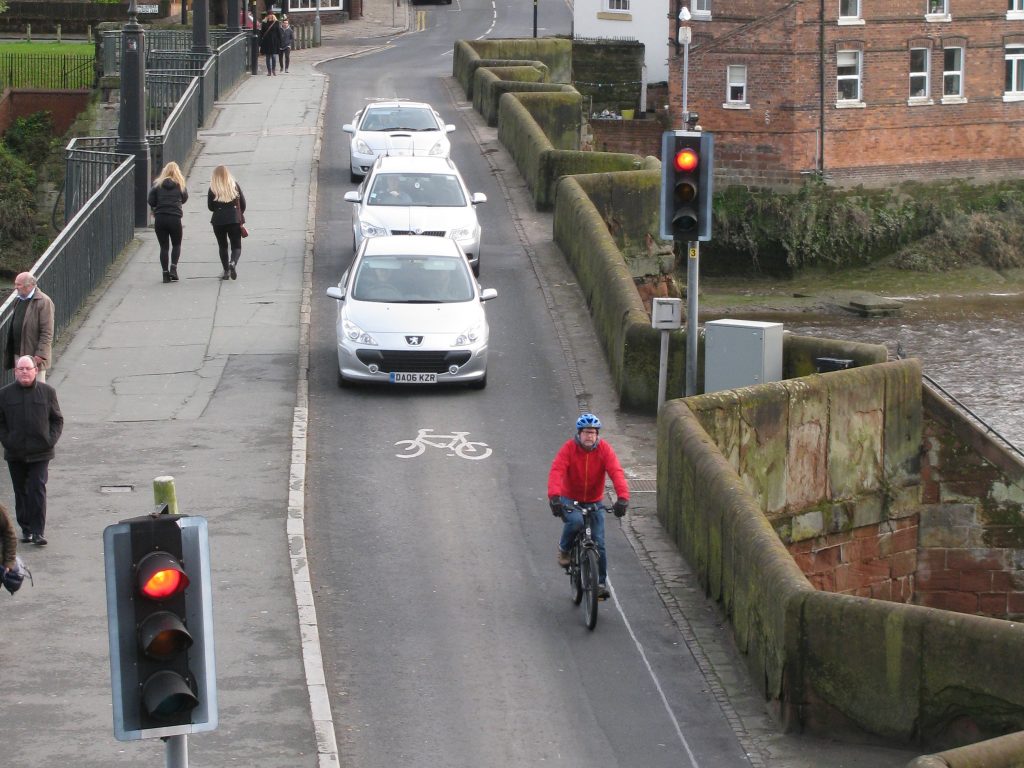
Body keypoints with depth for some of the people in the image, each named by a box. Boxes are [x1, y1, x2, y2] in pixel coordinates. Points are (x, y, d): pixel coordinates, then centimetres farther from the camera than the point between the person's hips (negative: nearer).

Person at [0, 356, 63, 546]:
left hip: (40, 452, -2)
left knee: (38, 490, -8)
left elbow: (57, 419, 7)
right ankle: (26, 529, 21)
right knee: (21, 492, 10)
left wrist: (51, 440, -5)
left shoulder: (47, 392, 2)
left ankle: (38, 532, -7)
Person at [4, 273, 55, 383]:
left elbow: (47, 333, -16)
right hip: (18, 354, 8)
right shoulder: (19, 301, 12)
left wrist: (40, 355, -20)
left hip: (34, 356, -8)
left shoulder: (44, 302, -14)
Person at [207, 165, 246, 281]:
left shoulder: (212, 189, -2)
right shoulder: (235, 186, 2)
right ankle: (233, 262, -24)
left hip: (218, 220, 0)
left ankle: (226, 271, 8)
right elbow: (243, 204, 5)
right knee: (236, 246, 5)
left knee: (223, 246, 12)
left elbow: (210, 207, 2)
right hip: (234, 220, 0)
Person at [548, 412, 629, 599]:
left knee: (599, 543, -5)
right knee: (575, 521, -34)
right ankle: (564, 549, -4)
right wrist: (554, 497, -46)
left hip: (595, 502, 2)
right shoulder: (569, 448, -17)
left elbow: (616, 473, -24)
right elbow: (556, 472, -29)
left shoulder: (605, 450, -13)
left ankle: (601, 582, 9)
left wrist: (622, 498, -41)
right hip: (570, 499, -2)